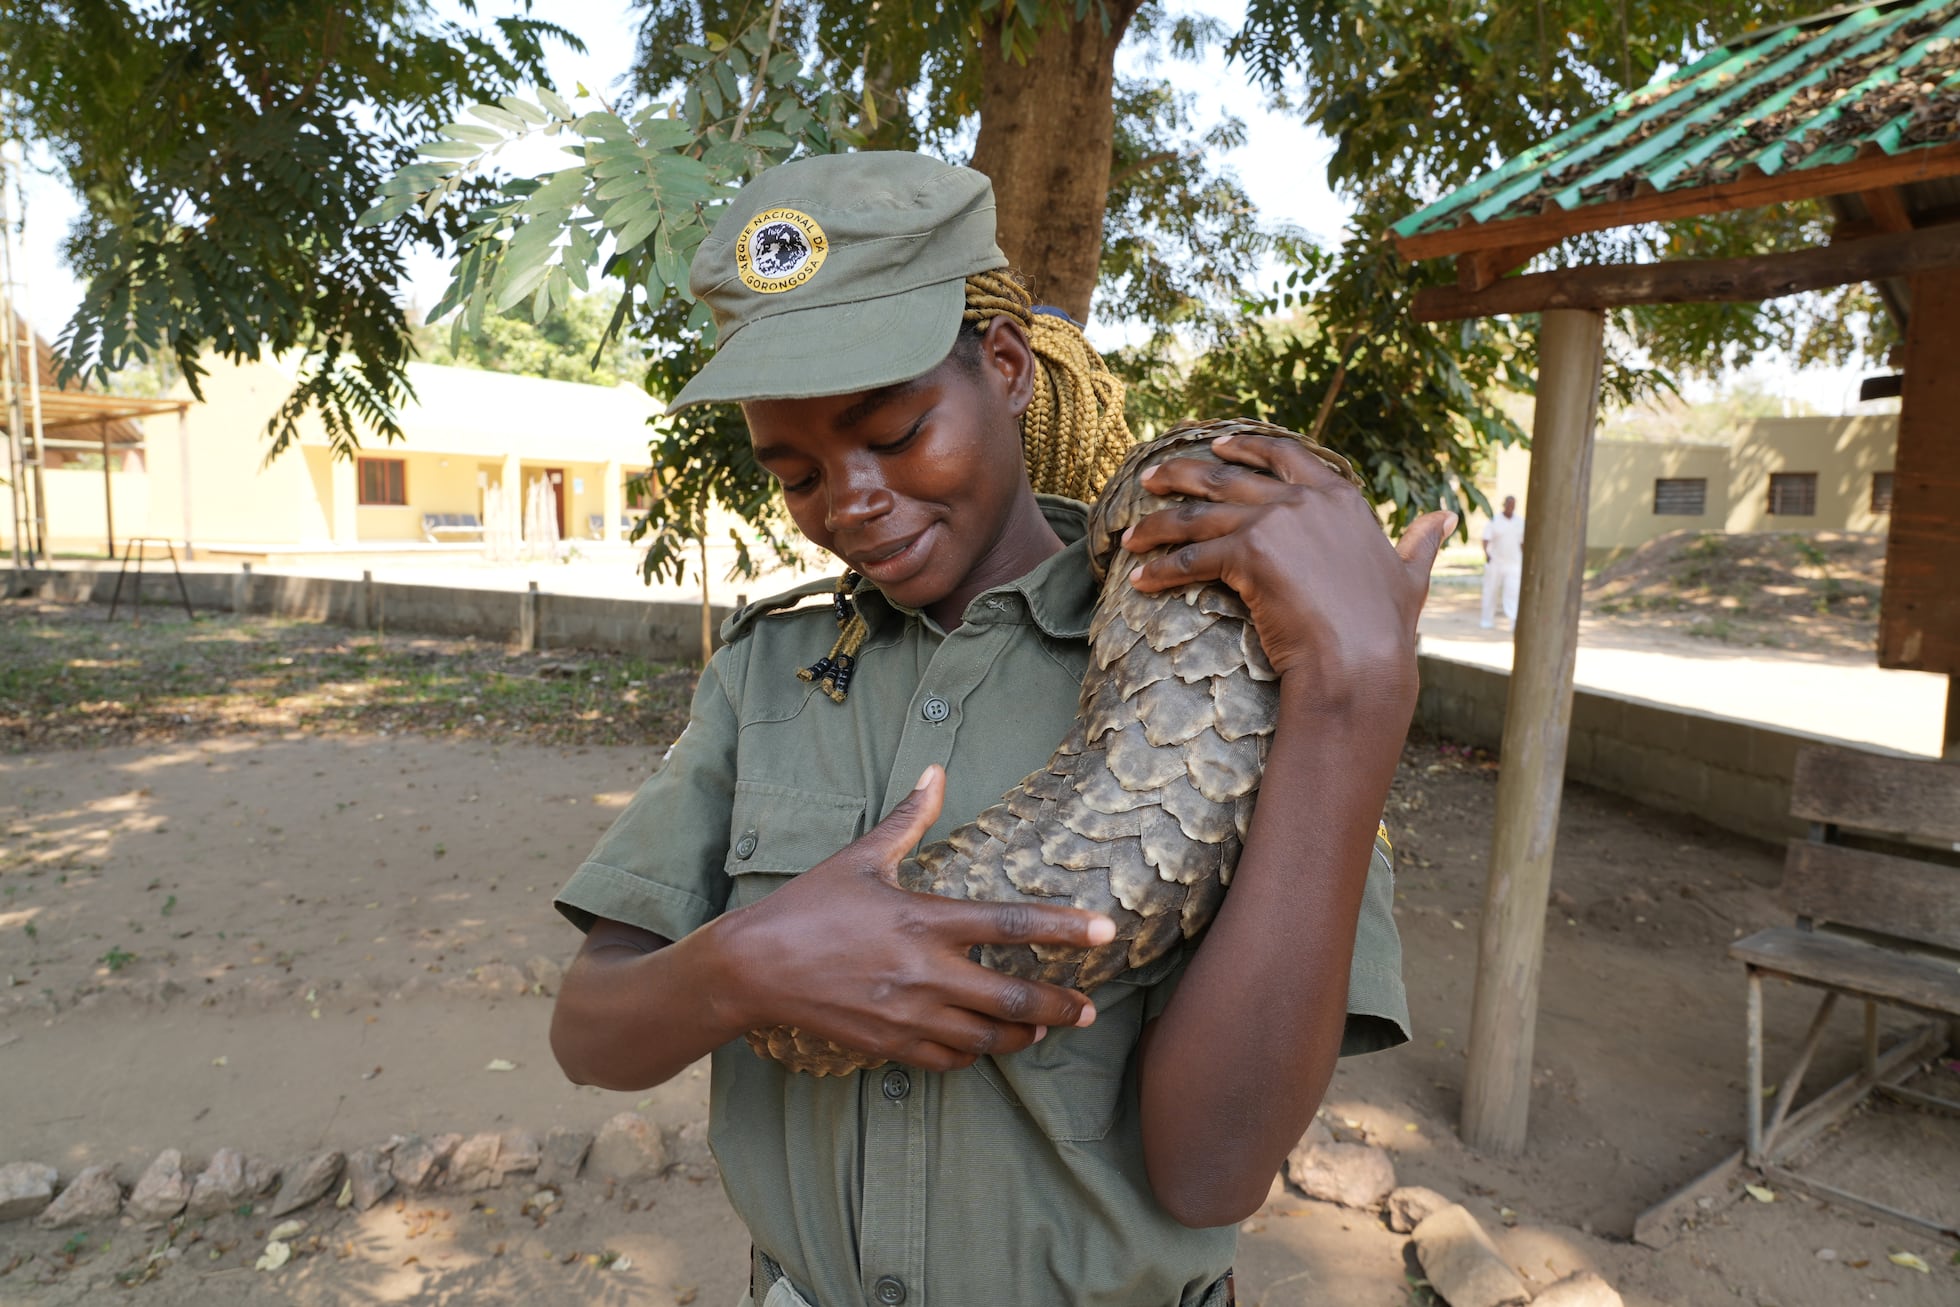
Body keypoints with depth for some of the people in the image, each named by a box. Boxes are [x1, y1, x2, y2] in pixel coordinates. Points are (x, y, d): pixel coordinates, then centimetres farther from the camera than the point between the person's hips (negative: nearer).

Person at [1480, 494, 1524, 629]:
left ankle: (1514, 622, -18)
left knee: (1512, 592, -10)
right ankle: (1487, 620, 17)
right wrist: (1486, 553, -33)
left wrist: (1524, 562, 15)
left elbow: (1522, 542, 14)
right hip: (1495, 563, -1)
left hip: (1513, 564, 1)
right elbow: (1486, 540, -14)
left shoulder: (1521, 522, 6)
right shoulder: (1494, 521, -4)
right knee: (1491, 592, 7)